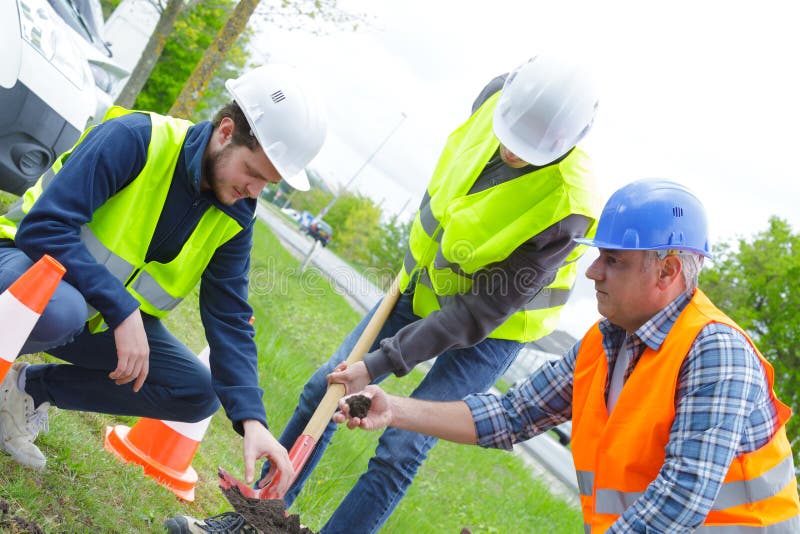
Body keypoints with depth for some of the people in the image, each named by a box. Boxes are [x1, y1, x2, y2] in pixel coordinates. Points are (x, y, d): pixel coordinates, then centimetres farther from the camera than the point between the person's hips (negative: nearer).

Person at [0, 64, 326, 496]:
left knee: (198, 394, -7)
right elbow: (44, 226, -31)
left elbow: (228, 318, -7)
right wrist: (123, 312, -36)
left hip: (106, 321, 7)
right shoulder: (134, 139, -25)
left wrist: (251, 419, -21)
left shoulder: (234, 216, -5)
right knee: (61, 311, -41)